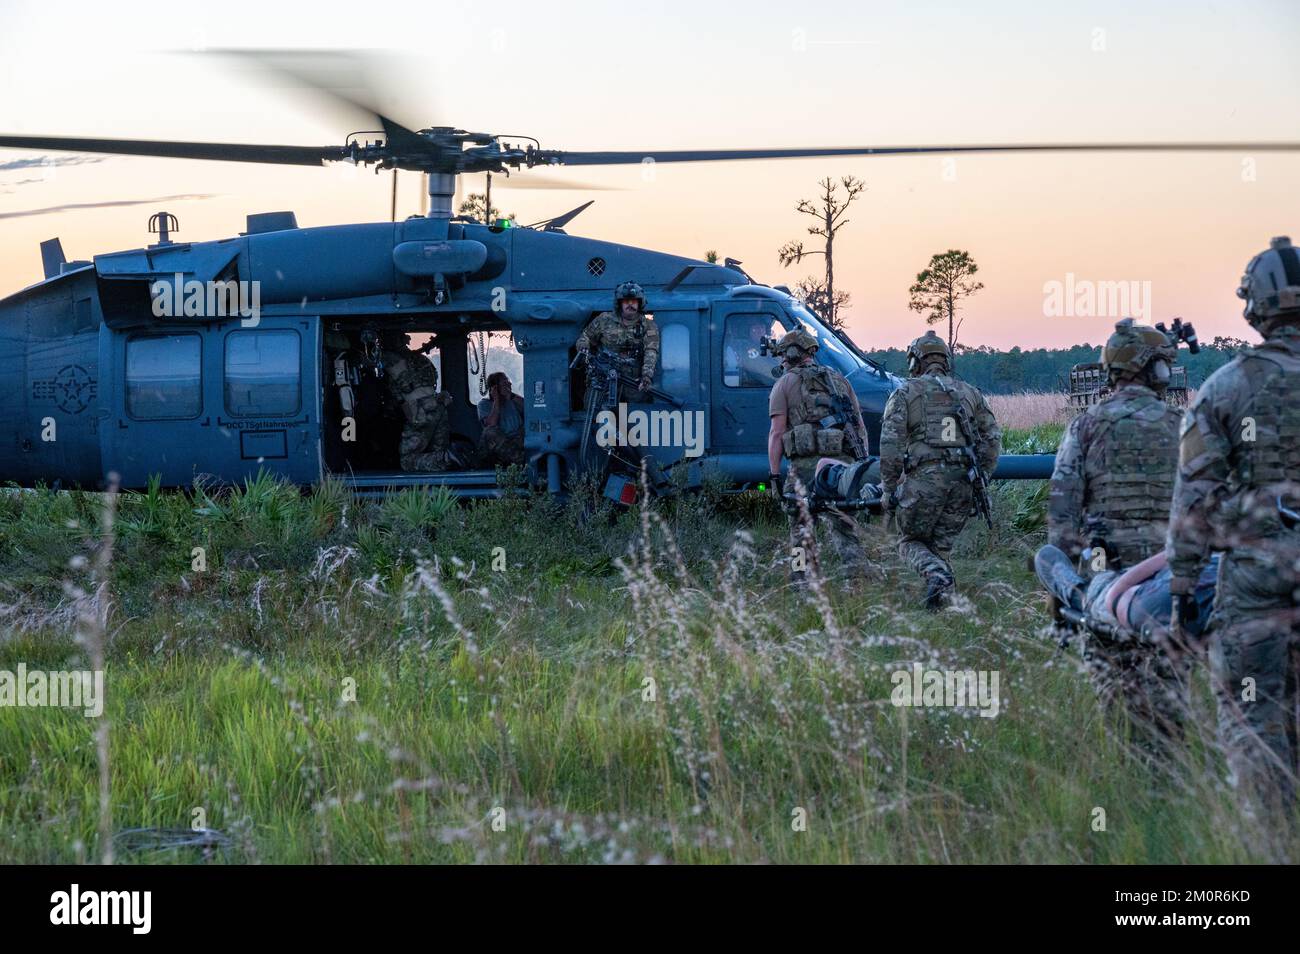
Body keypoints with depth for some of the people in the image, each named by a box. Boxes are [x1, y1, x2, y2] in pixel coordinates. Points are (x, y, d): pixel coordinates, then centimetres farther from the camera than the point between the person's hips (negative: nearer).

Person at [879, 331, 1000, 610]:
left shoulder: (905, 393, 6)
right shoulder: (969, 393, 18)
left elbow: (891, 443, -4)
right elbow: (992, 438, 13)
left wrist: (888, 488, 0)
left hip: (924, 479, -4)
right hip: (963, 482, 4)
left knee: (911, 542, 12)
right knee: (940, 546, 15)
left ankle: (937, 575, -16)